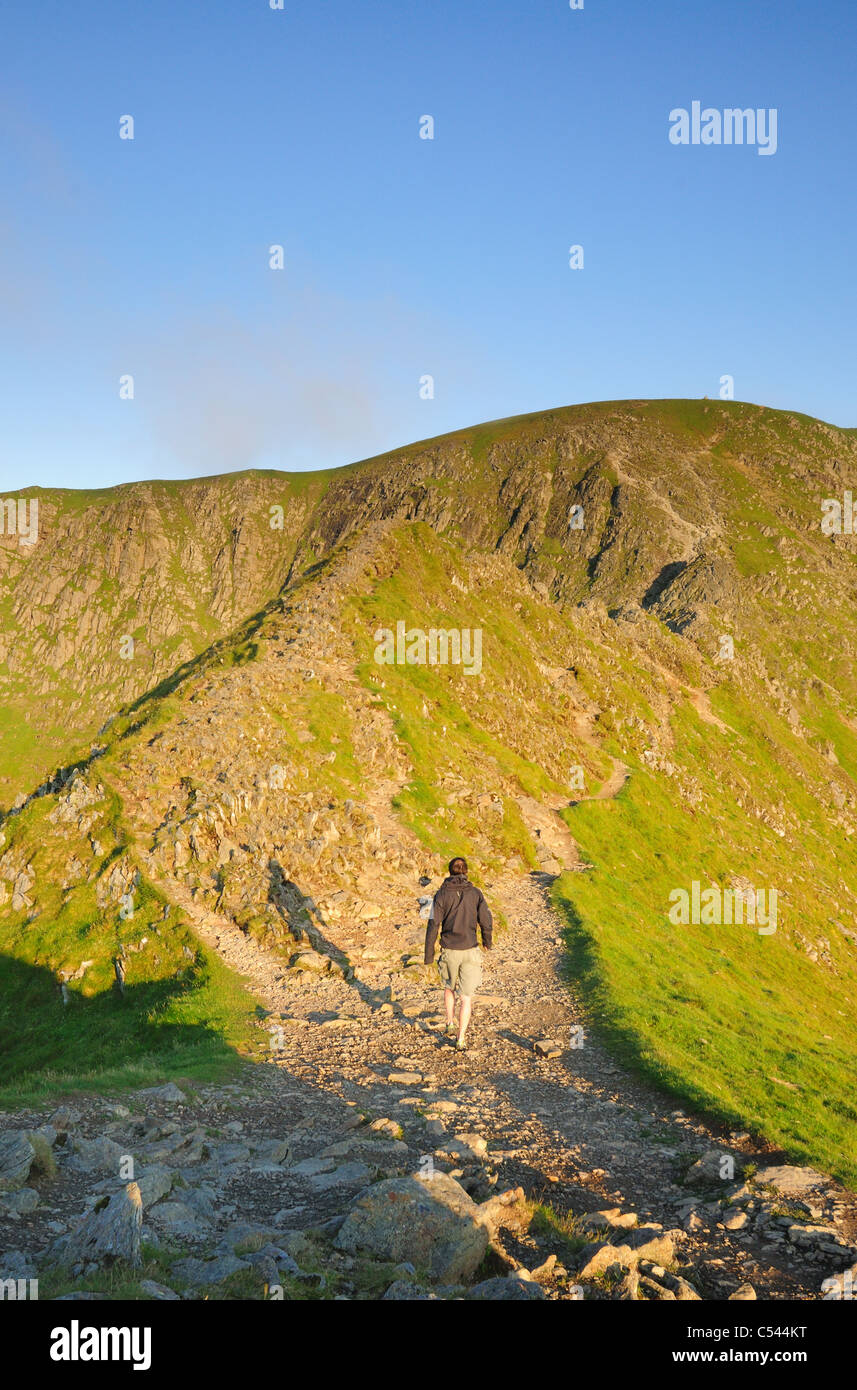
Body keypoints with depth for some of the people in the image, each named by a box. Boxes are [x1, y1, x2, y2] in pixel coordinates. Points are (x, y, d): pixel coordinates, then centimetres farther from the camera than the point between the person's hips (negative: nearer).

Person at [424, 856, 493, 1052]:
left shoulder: (441, 894, -4)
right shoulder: (475, 893, -3)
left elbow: (433, 925, -7)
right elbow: (486, 922, -2)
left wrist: (428, 955, 1)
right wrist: (487, 940, 19)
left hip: (449, 951, 1)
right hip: (470, 951, -1)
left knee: (449, 987, 28)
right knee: (466, 997, 5)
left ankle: (450, 1025, 24)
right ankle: (460, 1041, 2)